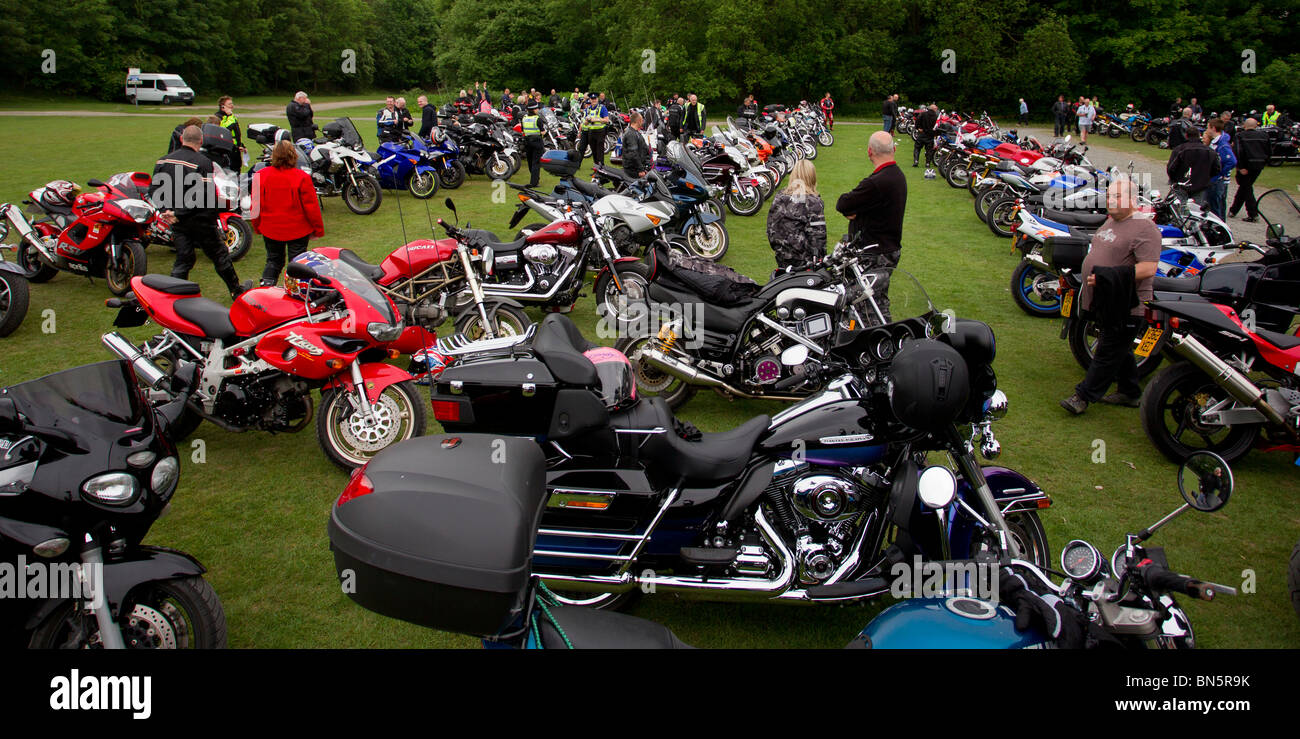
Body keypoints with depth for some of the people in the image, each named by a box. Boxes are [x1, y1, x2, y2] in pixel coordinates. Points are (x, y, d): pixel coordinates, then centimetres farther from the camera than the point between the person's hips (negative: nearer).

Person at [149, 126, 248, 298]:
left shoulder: (163, 161, 3)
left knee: (183, 259, 12)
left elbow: (153, 190, 3)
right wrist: (177, 213, -19)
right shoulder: (203, 162, -16)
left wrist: (165, 210, -5)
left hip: (178, 224, 5)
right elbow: (201, 196, -23)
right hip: (201, 221, -5)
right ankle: (236, 290, 27)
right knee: (220, 256, 12)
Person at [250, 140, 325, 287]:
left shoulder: (260, 175, -6)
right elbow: (311, 206, -10)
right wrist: (318, 229, 1)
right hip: (298, 229, -3)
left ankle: (266, 283, 4)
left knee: (273, 260, 18)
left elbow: (256, 205, 1)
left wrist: (257, 226, 16)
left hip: (270, 229, 3)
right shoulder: (302, 177, -16)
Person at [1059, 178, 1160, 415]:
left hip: (1125, 305, -10)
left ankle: (1084, 395, 3)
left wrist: (1108, 277, -30)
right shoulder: (1111, 221, 13)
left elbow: (1148, 268, -25)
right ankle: (1129, 392, 32)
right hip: (1106, 302, 10)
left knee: (1108, 352, -2)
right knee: (1120, 349, 19)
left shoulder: (1144, 228, -17)